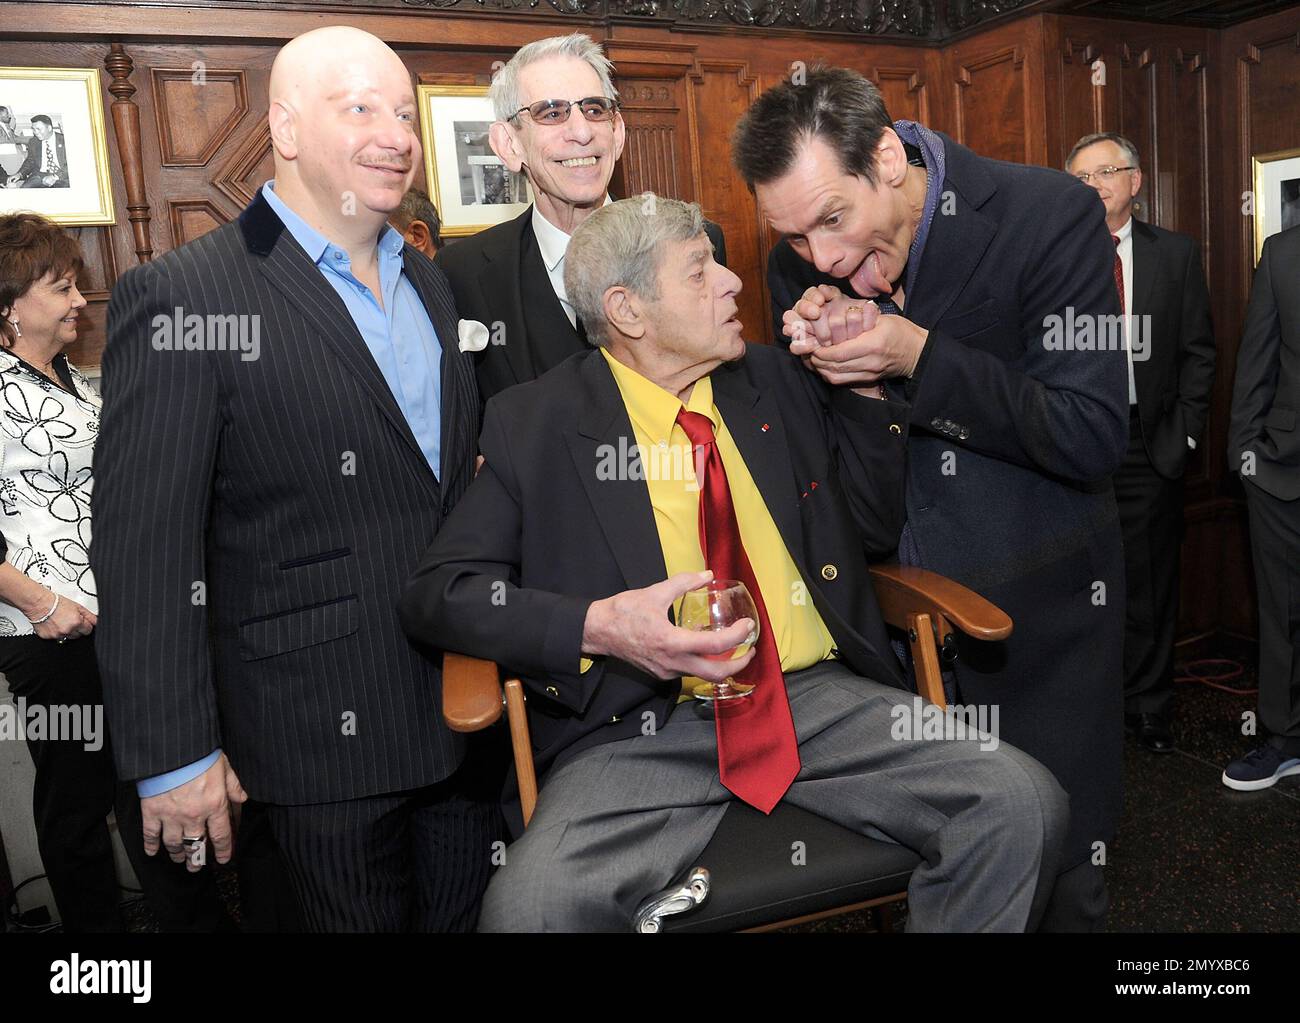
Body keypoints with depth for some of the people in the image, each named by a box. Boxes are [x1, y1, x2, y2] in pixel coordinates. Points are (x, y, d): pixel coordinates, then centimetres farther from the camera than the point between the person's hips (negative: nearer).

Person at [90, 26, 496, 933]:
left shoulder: (431, 284, 9)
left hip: (468, 713, 6)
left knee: (469, 916, 20)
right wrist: (174, 754, -13)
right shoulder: (182, 301, -12)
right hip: (326, 735, -6)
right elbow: (145, 546, -14)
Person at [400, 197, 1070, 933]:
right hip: (643, 728, -3)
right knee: (535, 901, -30)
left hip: (820, 698, 4)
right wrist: (597, 627, -18)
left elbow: (876, 528, 19)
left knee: (1023, 803, -18)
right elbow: (437, 592, -2)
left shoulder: (779, 382, 14)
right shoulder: (533, 423, 2)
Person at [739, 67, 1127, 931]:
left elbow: (1095, 439, -17)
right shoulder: (801, 263, -4)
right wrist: (817, 362, -18)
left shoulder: (1052, 216, -16)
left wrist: (920, 358, -26)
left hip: (1036, 602, -2)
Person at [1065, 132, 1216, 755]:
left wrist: (1183, 433, -1)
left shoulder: (1176, 254, 7)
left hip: (1148, 445, 1)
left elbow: (1198, 351, 7)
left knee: (1148, 584, 9)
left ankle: (1148, 708, 23)